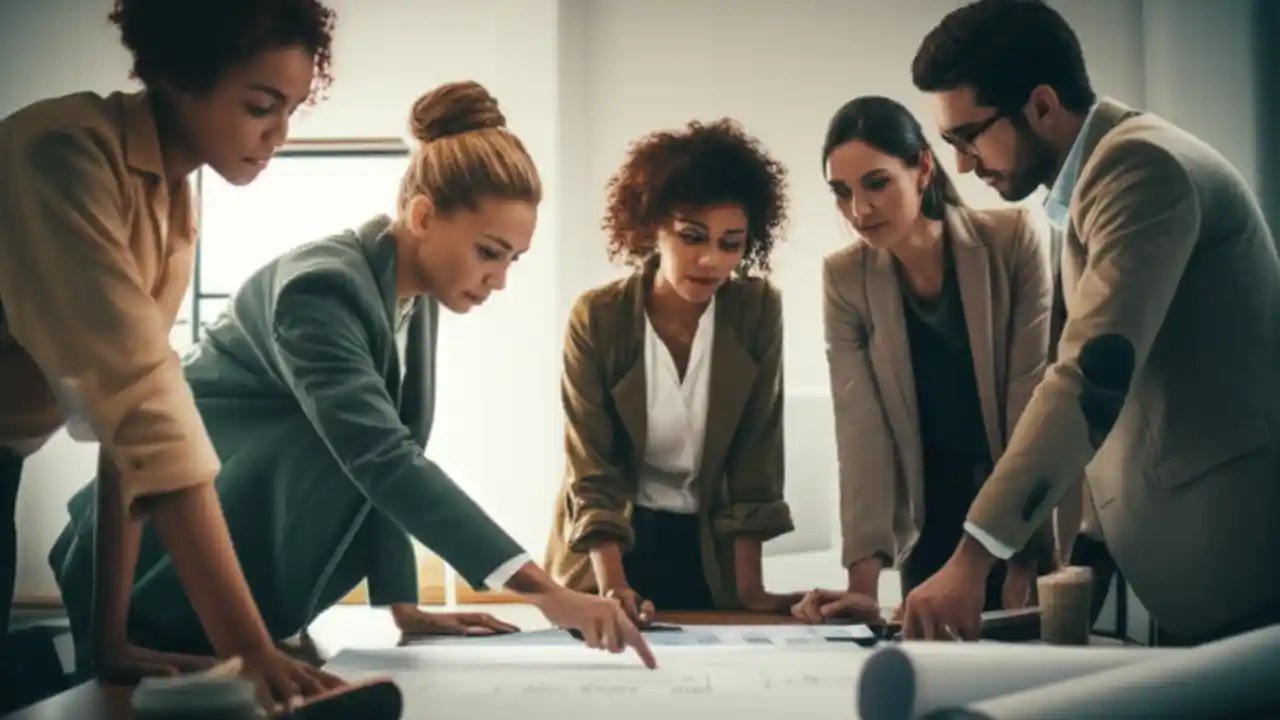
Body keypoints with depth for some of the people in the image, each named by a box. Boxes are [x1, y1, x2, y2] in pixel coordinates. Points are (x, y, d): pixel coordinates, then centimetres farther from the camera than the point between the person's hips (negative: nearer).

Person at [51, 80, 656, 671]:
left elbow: (387, 461, 3)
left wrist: (402, 603, -4)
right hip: (161, 576, -8)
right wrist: (540, 589, -48)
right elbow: (378, 456, -42)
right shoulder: (322, 287, -30)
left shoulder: (414, 297, -1)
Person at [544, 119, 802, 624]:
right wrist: (613, 587, -27)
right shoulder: (597, 319, -14)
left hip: (711, 552, 1)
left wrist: (748, 587, -12)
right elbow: (594, 472, -16)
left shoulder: (759, 312, -11)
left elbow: (754, 463, -9)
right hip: (610, 550, -1)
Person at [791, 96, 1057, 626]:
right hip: (934, 519, 2)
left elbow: (1033, 399, -16)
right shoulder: (844, 279, -8)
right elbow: (860, 430, -14)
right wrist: (865, 581, -21)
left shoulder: (1015, 240, -15)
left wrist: (1024, 562, -20)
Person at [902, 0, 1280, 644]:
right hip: (1202, 554, 9)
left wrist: (973, 554, -30)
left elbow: (1094, 376, -27)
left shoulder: (1140, 164, -15)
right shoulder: (1098, 178, 16)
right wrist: (1082, 554, 14)